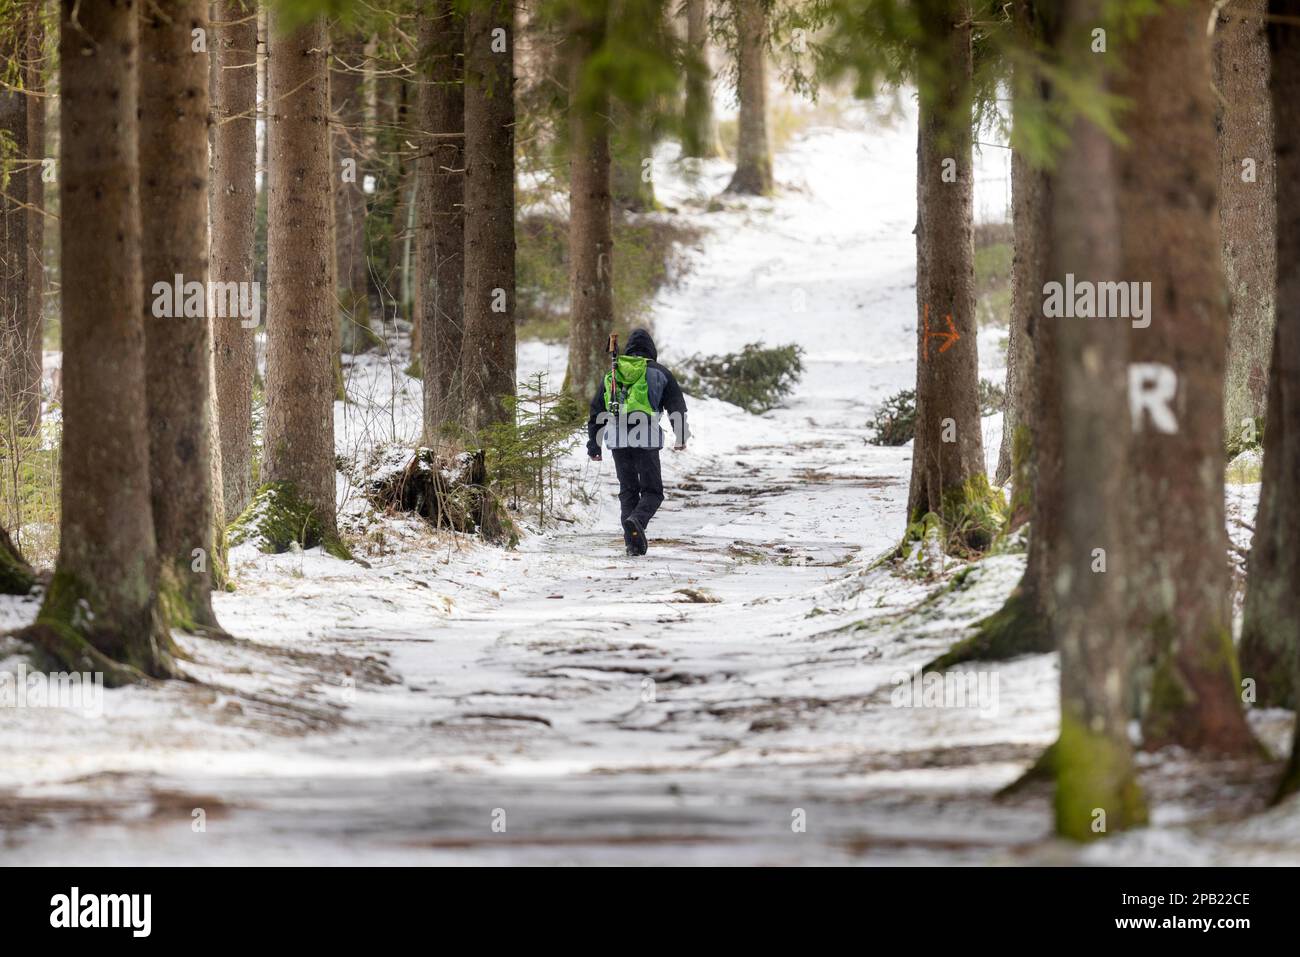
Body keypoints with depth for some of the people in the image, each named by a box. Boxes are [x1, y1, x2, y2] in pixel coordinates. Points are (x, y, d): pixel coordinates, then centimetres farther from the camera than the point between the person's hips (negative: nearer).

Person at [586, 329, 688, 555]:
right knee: (652, 491, 4)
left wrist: (593, 444, 19)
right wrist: (680, 437, 7)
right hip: (646, 438, -3)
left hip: (617, 438, 3)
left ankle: (634, 544, 3)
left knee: (628, 491, 12)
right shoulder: (659, 373, 8)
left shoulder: (612, 374, 17)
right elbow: (677, 405, 4)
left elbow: (596, 409, 17)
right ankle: (637, 520, -27)